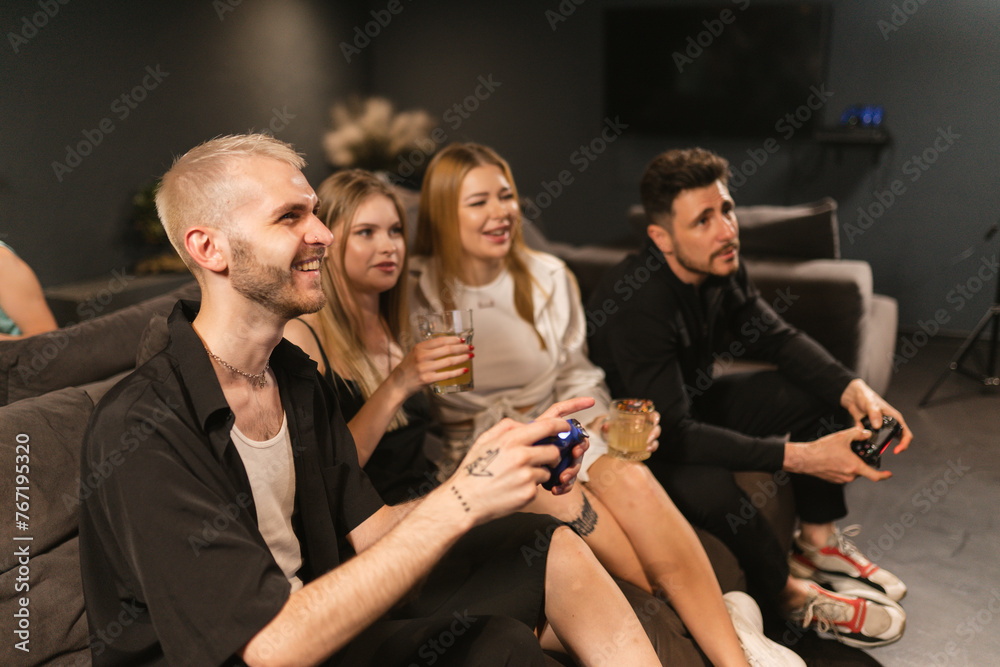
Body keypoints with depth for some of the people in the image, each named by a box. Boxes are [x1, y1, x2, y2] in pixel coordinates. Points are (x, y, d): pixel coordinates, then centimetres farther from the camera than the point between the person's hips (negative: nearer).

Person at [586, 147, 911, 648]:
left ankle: (818, 542, 8)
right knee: (707, 484, -37)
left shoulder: (721, 267, -9)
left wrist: (853, 390, -20)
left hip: (693, 402, 8)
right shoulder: (634, 305, -34)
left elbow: (776, 338, -1)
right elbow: (673, 432, -35)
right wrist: (797, 456, -39)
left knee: (819, 390, -1)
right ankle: (788, 594, -7)